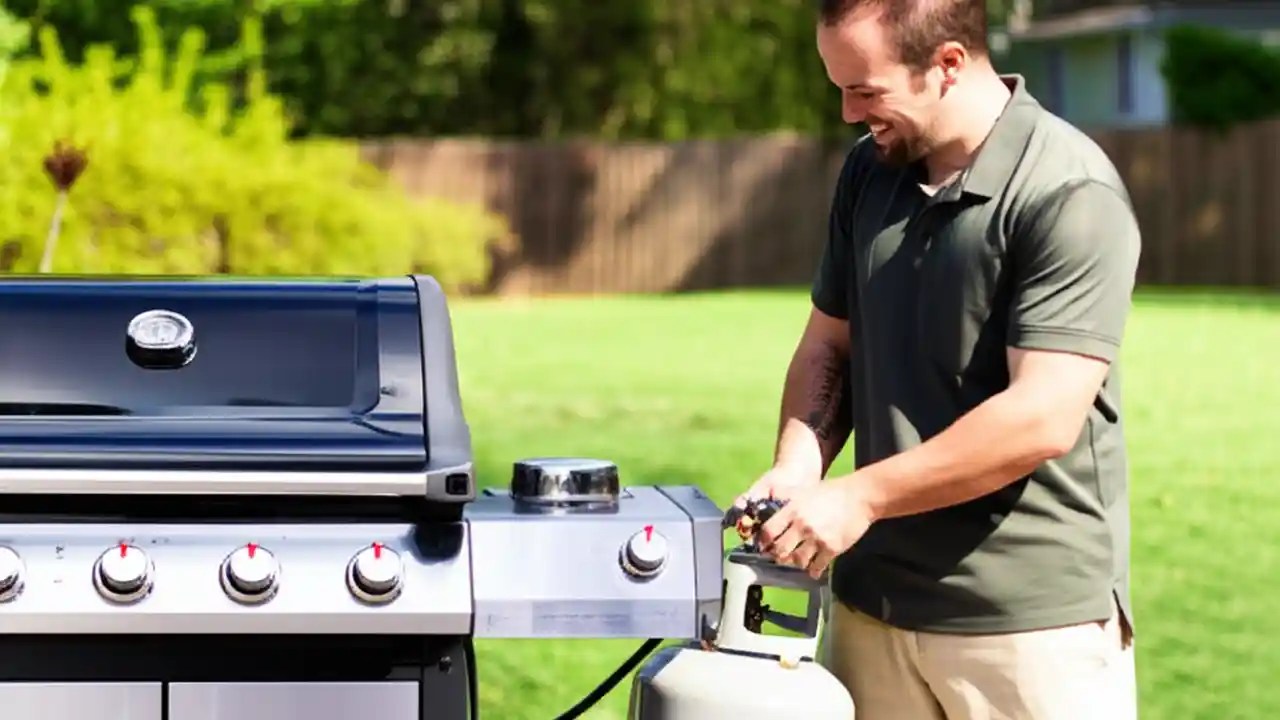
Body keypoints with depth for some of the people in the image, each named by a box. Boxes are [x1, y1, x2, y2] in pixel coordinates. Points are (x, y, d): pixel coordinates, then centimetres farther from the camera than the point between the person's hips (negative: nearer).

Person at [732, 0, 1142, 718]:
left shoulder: (1068, 193, -15)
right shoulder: (870, 169, 7)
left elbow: (1043, 419, -21)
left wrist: (860, 495, -17)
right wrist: (797, 470, -3)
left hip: (1032, 617, -6)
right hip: (874, 598, 6)